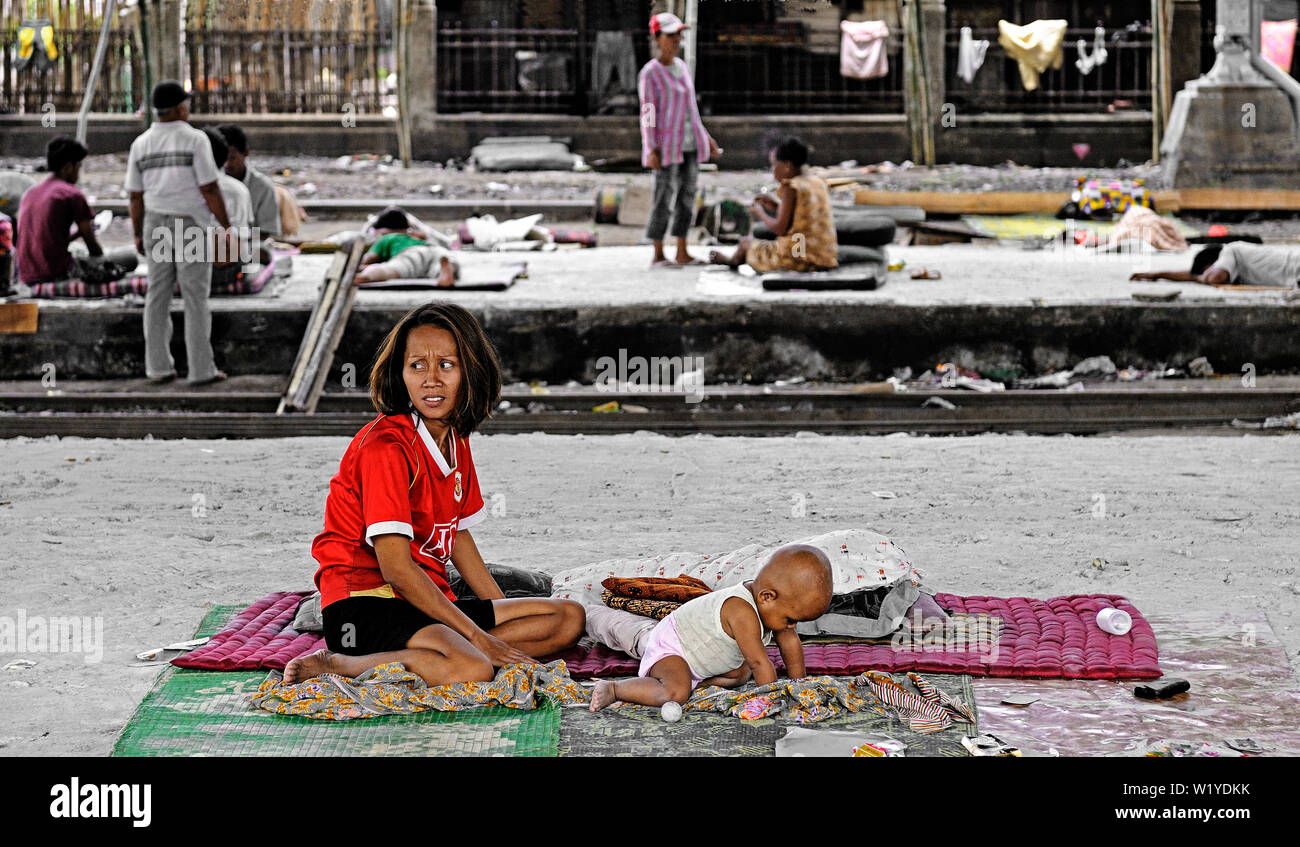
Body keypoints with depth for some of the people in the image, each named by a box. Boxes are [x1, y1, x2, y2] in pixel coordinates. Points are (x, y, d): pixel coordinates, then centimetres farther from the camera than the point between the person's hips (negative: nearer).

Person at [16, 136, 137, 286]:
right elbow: (92, 246, -1)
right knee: (131, 256, -3)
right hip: (58, 273, -8)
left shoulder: (29, 193, 16)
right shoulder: (73, 195, -6)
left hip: (28, 278, 8)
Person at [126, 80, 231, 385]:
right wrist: (226, 227, -8)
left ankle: (158, 368, 8)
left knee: (158, 298, 8)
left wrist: (138, 235, 16)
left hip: (156, 225, 5)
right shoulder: (195, 139, -12)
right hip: (192, 227, -5)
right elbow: (210, 189, -15)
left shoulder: (141, 144, 3)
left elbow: (135, 196, 5)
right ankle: (201, 369, 0)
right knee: (196, 299, -1)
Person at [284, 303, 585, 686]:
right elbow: (396, 566, -21)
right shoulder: (386, 446, -16)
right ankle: (333, 665, -14)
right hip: (366, 604, -10)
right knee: (470, 669, -36)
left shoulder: (456, 441, 12)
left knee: (570, 619, 0)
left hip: (430, 602, 10)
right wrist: (477, 635, -19)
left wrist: (503, 610, 14)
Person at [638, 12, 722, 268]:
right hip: (666, 145, -7)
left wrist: (706, 138, 17)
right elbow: (648, 113, -13)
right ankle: (658, 256, 2)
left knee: (687, 197, 7)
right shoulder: (649, 74, -12)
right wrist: (651, 150, -20)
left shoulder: (681, 67, 11)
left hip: (689, 144, 7)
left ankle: (682, 254, 13)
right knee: (664, 199, -5)